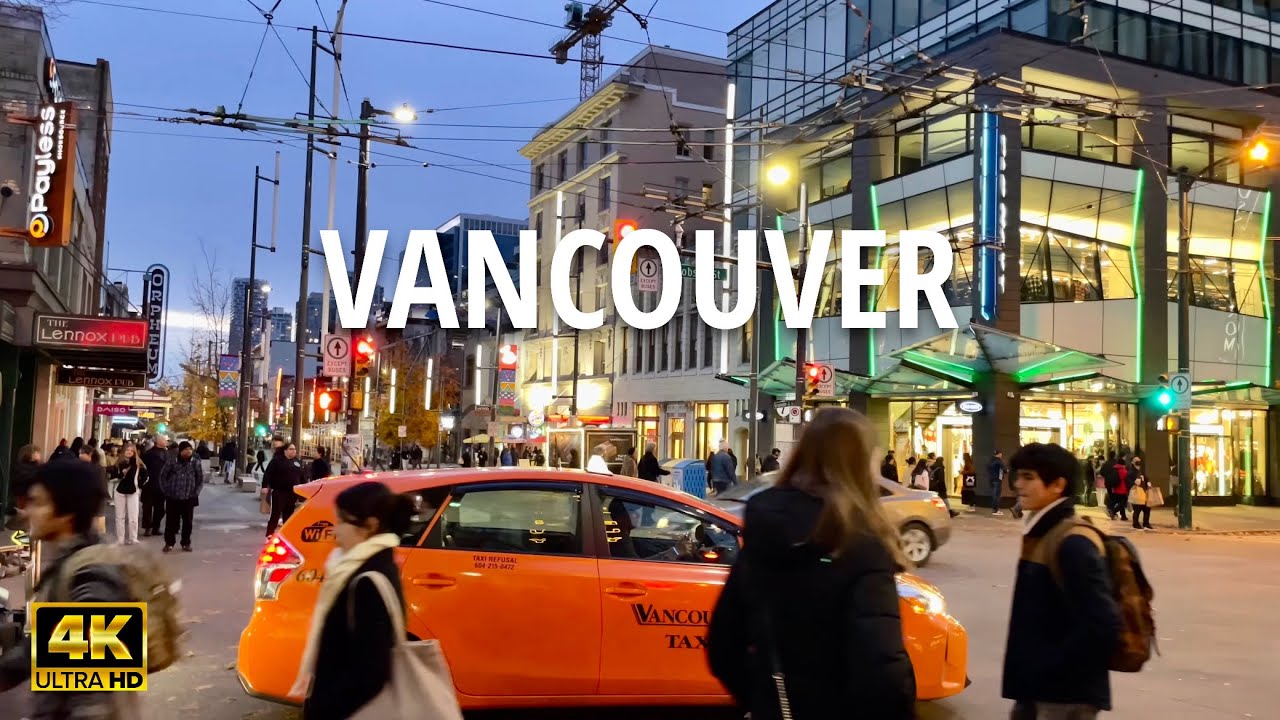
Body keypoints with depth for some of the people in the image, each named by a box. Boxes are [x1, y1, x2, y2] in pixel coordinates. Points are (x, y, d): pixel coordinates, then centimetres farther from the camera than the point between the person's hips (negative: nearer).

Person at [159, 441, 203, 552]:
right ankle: (169, 543, 17)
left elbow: (200, 479, 7)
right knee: (171, 521, 5)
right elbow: (163, 476, 6)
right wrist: (166, 491, 1)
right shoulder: (171, 462, -3)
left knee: (187, 522, 6)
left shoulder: (195, 463, -1)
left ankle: (186, 543, 18)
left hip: (189, 498, 1)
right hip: (172, 498, -1)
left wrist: (195, 493, 1)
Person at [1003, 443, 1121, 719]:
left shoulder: (1072, 543, -20)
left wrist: (1052, 671, -17)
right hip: (1037, 688, 9)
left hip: (1066, 694, -9)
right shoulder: (1039, 533, 9)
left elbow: (1102, 625, -26)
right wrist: (1031, 672, 9)